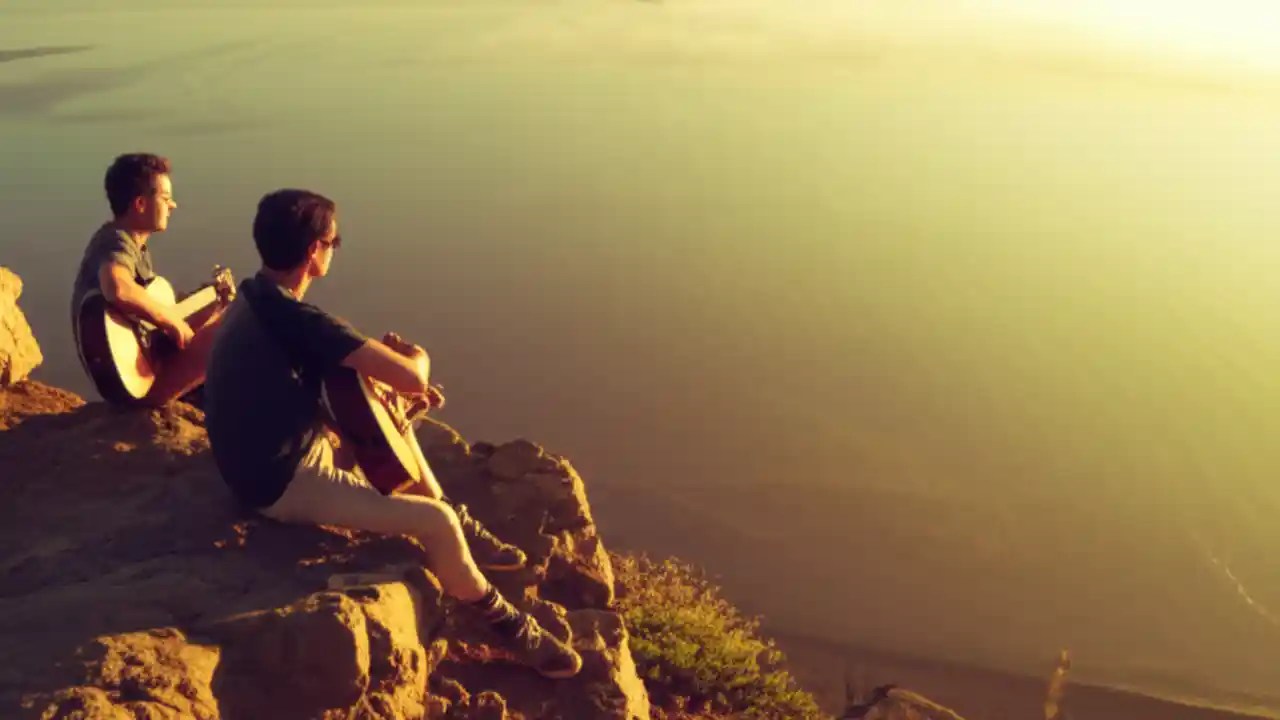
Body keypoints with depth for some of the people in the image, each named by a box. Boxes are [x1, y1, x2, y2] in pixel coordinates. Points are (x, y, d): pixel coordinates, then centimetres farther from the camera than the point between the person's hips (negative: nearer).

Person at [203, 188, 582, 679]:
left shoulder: (255, 298, 5)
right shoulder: (297, 319, -27)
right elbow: (411, 375, -30)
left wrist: (396, 382, 6)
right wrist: (415, 356, -5)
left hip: (276, 455, 11)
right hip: (286, 484, -11)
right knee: (438, 523, -19)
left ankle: (459, 531, 31)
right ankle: (506, 627, 2)